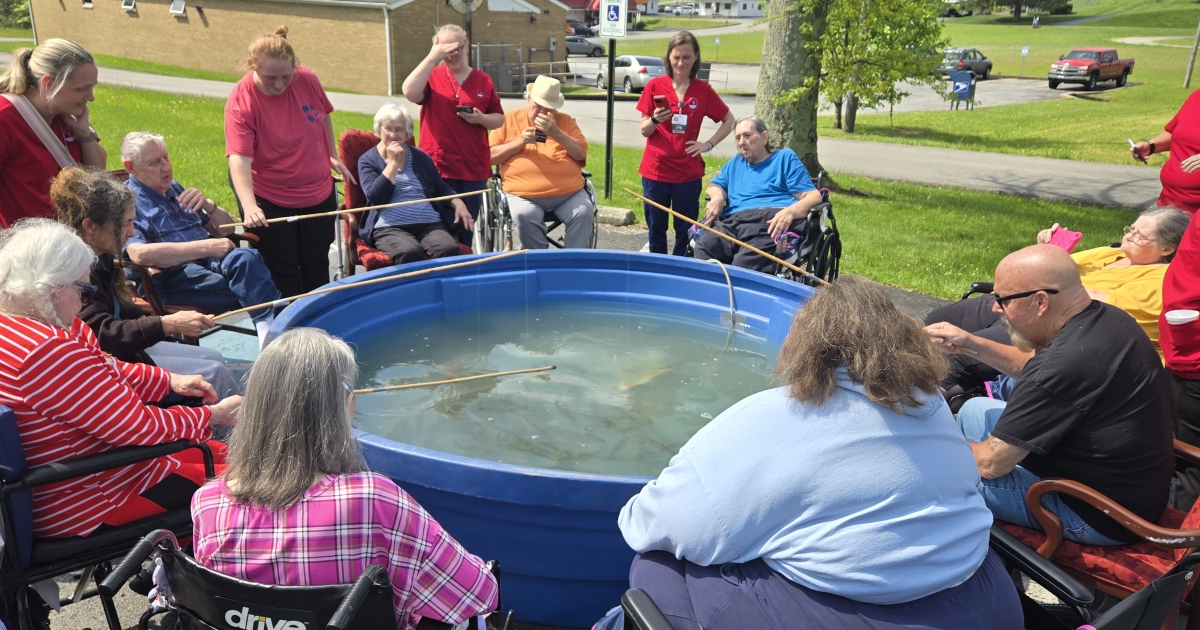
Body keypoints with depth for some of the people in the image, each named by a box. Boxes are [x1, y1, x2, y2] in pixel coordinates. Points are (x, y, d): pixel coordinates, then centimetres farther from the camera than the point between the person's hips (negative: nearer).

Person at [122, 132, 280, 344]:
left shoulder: (174, 189, 25)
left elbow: (226, 230, 27)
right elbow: (139, 254, -16)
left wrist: (208, 205, 4)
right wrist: (206, 247, -20)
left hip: (213, 262, 6)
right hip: (174, 275, -6)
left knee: (244, 257, -30)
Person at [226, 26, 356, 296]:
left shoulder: (308, 80, -12)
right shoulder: (240, 101, -22)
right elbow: (239, 158, -31)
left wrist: (332, 156, 12)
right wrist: (249, 206, -44)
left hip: (319, 193, 4)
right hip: (270, 202, -3)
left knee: (317, 268, 15)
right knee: (283, 274, 5)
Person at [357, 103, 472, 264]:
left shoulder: (420, 157, 19)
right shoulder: (368, 160, 7)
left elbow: (441, 188, 21)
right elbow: (375, 198, -8)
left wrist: (458, 203, 1)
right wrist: (393, 162, -6)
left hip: (428, 223, 3)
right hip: (389, 227, -3)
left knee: (449, 249, -29)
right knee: (410, 252, -37)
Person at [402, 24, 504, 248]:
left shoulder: (483, 81, 8)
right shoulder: (431, 76, 1)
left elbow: (499, 119, 13)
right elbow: (410, 93, -21)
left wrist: (481, 119, -8)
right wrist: (432, 58, -20)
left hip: (474, 169, 3)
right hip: (437, 167, -2)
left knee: (466, 228, 11)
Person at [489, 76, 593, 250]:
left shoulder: (566, 121, 15)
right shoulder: (509, 119, 11)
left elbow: (581, 154, 4)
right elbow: (490, 156, 7)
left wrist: (556, 133, -9)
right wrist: (519, 142, -8)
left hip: (569, 194, 2)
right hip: (523, 195, -2)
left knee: (584, 212, -25)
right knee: (524, 216, -31)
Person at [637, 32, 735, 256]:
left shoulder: (703, 90, -1)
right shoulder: (655, 86, -2)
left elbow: (729, 121, 10)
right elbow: (644, 130, 0)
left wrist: (708, 144, -2)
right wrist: (655, 120, -20)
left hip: (688, 173, 0)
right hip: (655, 170, 0)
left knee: (685, 230, 6)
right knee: (656, 228, 10)